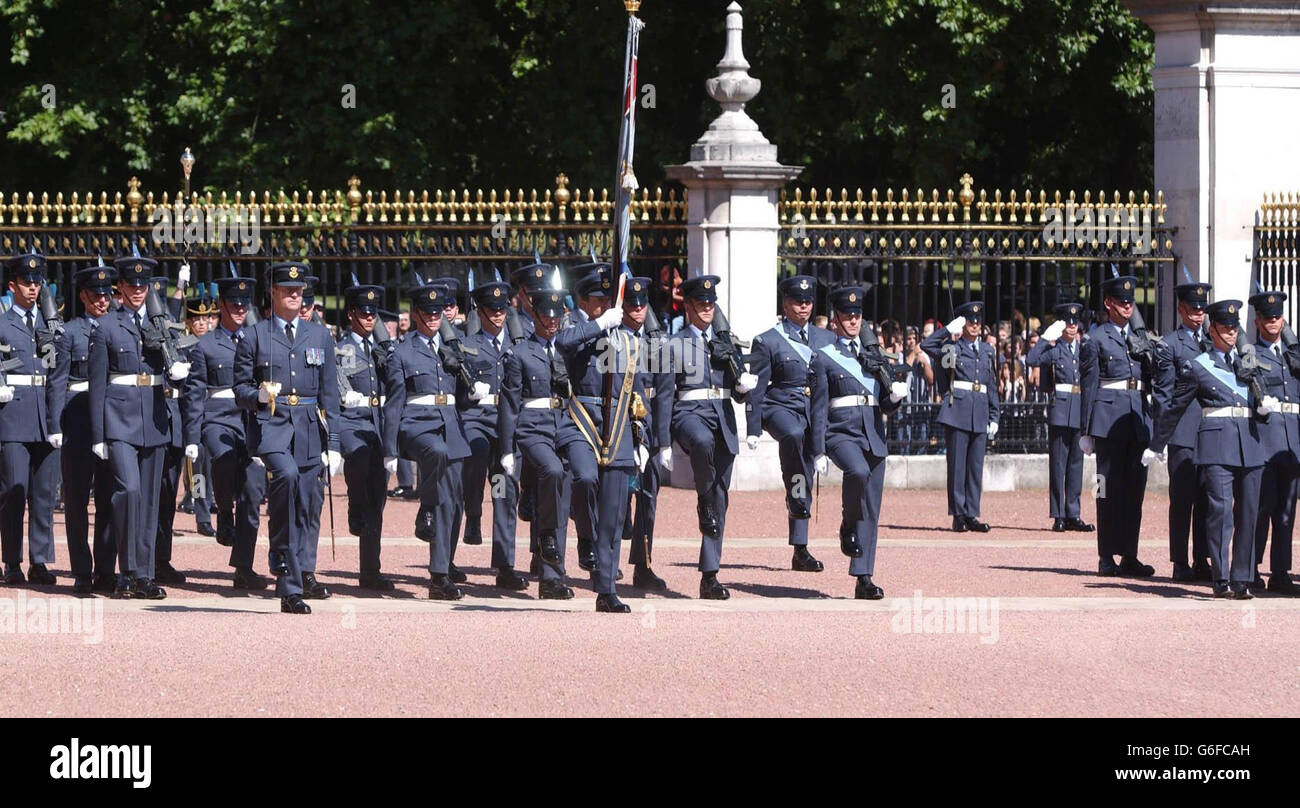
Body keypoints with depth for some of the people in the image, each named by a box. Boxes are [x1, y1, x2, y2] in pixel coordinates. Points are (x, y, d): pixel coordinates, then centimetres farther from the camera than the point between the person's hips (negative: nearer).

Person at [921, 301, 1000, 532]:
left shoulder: (986, 352, 16)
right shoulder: (952, 348, 2)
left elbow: (992, 386, 19)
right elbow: (926, 345, -16)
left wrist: (994, 417, 13)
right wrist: (950, 329, -13)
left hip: (980, 415, 4)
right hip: (957, 411, -4)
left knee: (976, 467, 4)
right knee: (957, 465, -3)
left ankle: (972, 515, 8)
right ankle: (958, 516, 0)